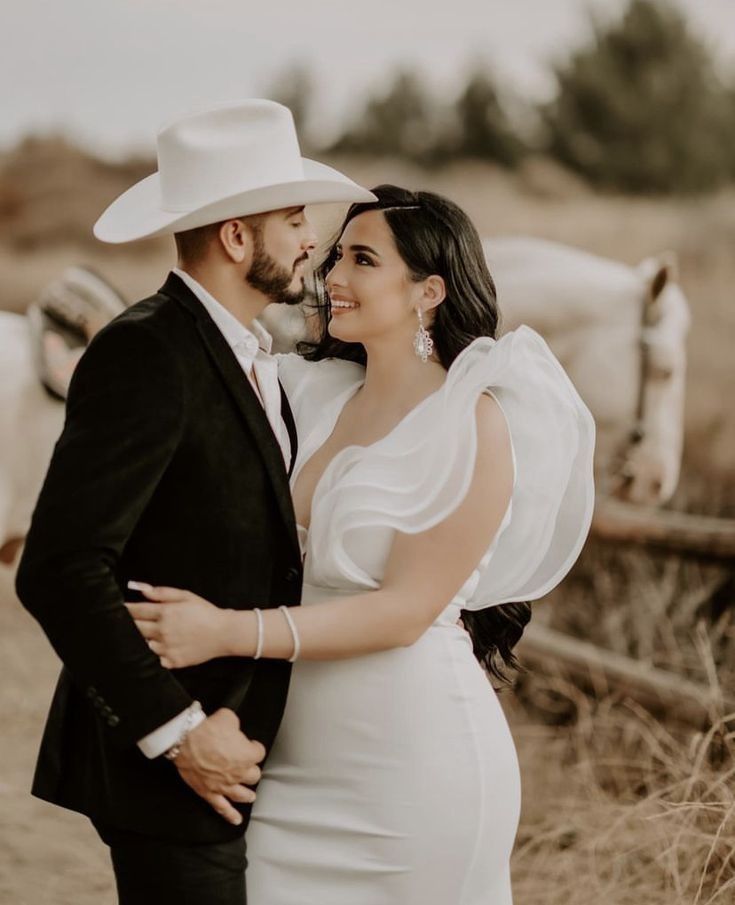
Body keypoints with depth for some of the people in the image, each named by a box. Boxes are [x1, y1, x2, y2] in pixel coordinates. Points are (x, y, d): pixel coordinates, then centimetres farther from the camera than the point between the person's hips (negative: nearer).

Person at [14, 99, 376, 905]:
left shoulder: (243, 353, 12)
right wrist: (176, 732, -22)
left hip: (237, 746, 9)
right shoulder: (143, 354, -17)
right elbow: (59, 569, -23)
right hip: (168, 761, -9)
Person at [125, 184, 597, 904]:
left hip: (412, 756, -6)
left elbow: (406, 608, -16)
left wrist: (231, 632, -22)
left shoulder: (472, 425, -11)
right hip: (298, 758, 6)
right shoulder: (319, 397, 8)